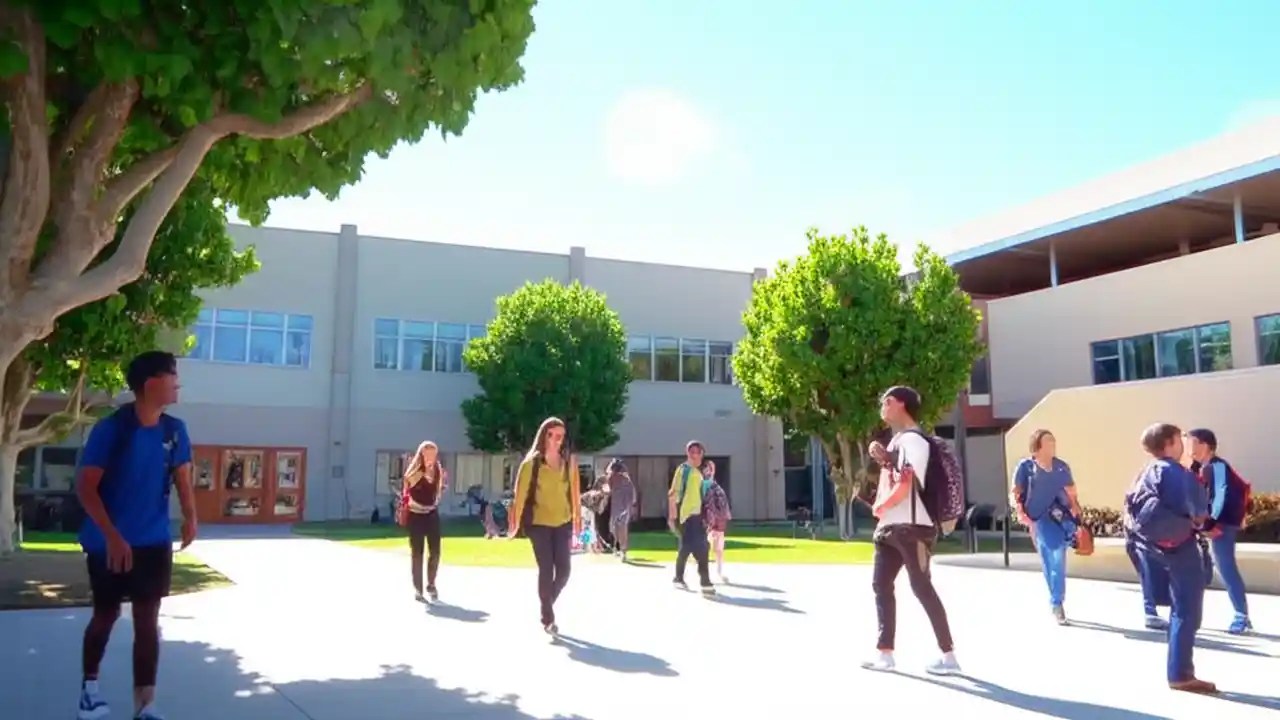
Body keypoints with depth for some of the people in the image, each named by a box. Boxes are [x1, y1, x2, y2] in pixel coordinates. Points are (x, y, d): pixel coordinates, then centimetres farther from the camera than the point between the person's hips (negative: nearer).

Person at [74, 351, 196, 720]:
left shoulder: (175, 430, -1)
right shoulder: (110, 429, -16)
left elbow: (182, 478, 6)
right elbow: (85, 487, -16)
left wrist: (190, 518, -12)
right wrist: (112, 536, -24)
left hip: (154, 542, 3)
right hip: (108, 543, -3)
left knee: (147, 620, 1)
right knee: (106, 615, 13)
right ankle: (90, 683, 39)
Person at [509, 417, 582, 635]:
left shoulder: (569, 461, 1)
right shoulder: (531, 462, -8)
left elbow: (574, 491, 5)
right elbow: (520, 493, -10)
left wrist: (578, 518, 7)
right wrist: (516, 522, -15)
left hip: (563, 523, 3)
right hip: (539, 523, -3)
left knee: (563, 570, 0)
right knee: (546, 570, -3)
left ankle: (547, 604, 28)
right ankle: (548, 618, 13)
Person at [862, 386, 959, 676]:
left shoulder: (912, 439, -14)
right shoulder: (897, 439, 17)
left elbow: (905, 487, -21)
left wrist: (878, 507, -5)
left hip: (912, 527, -10)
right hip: (890, 527, 10)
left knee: (921, 588, -5)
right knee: (881, 585, 9)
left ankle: (948, 655, 4)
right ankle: (885, 653, 14)